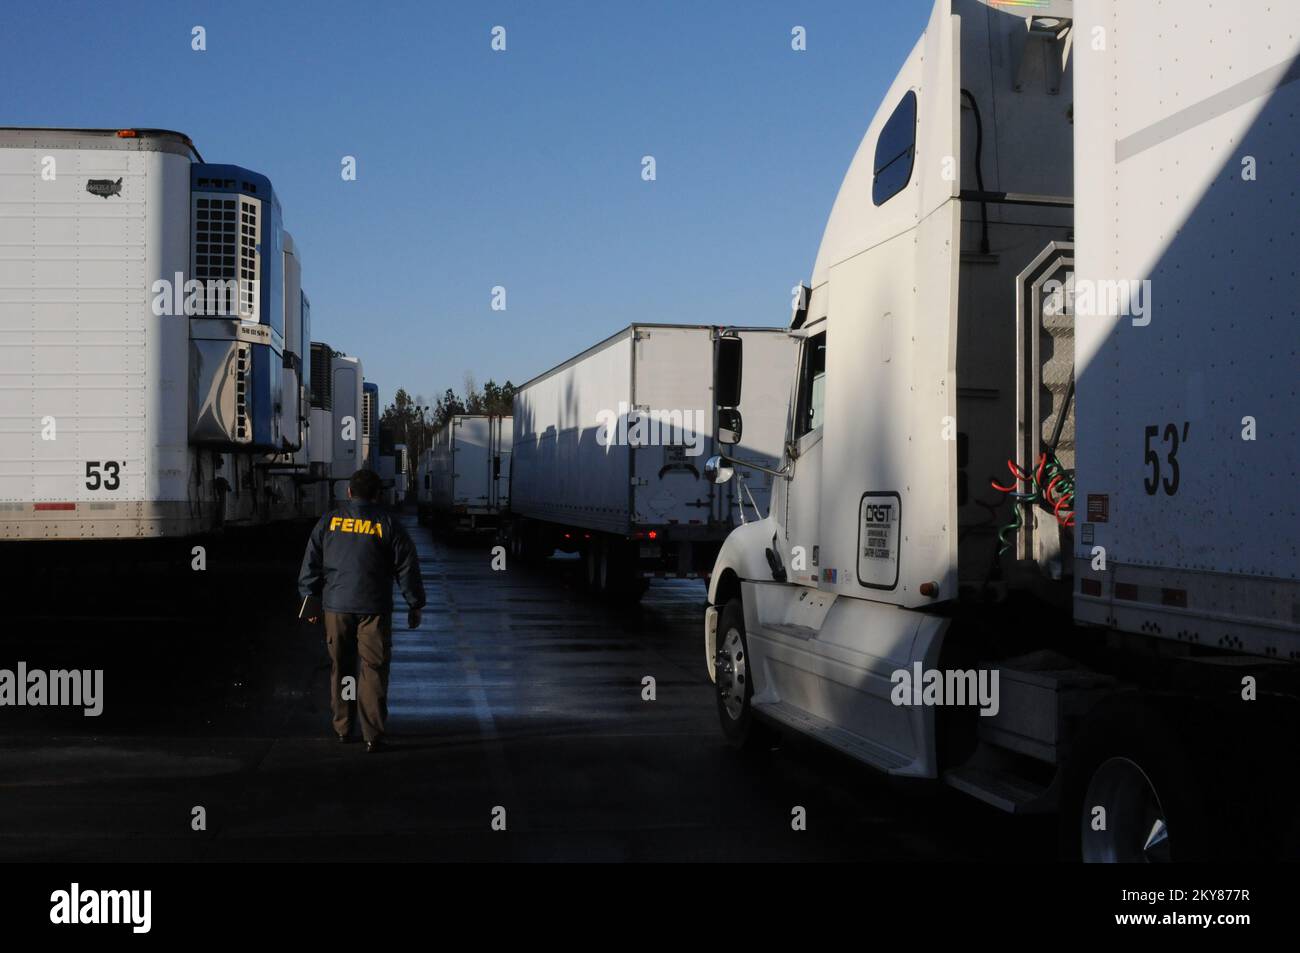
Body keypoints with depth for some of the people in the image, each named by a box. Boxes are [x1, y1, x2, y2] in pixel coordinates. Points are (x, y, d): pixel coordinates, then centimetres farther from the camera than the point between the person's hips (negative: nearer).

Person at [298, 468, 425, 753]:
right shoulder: (387, 525, -2)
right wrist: (415, 605, 9)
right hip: (374, 608, -2)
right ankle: (373, 735, -3)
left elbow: (311, 562, 6)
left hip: (336, 605, 2)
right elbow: (408, 567, 0)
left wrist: (309, 597, 15)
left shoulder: (328, 521, 4)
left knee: (340, 667, 15)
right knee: (374, 669, 0)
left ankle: (343, 727, 23)